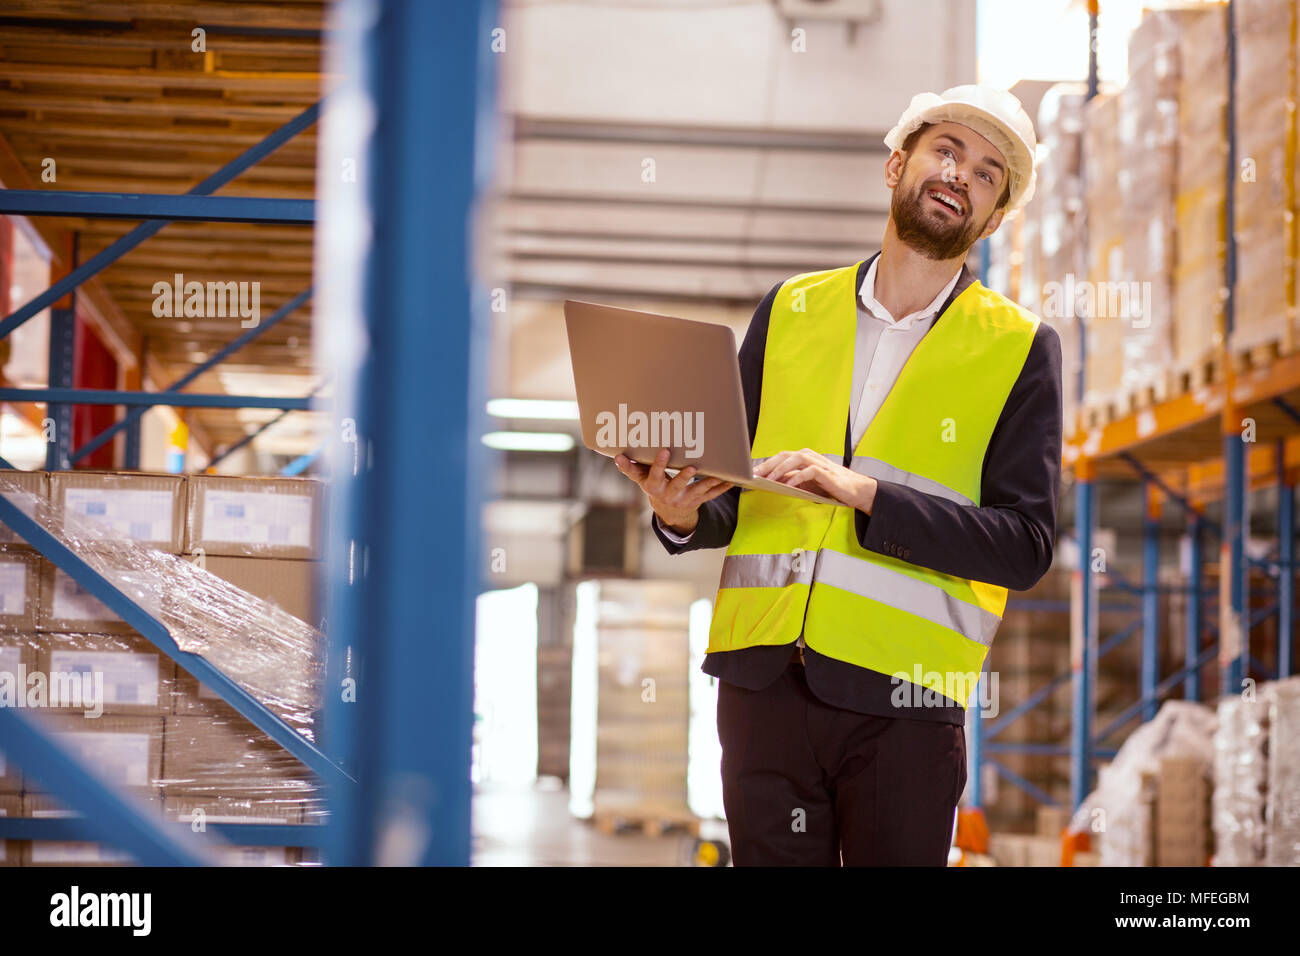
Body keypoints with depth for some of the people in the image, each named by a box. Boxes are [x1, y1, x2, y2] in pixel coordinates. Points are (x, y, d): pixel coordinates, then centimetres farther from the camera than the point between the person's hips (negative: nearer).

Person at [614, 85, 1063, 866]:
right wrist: (685, 514, -6)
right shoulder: (790, 310, 13)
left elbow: (1026, 545, -5)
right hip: (761, 678, 2)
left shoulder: (1020, 348, 4)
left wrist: (865, 494, -16)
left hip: (900, 698, -2)